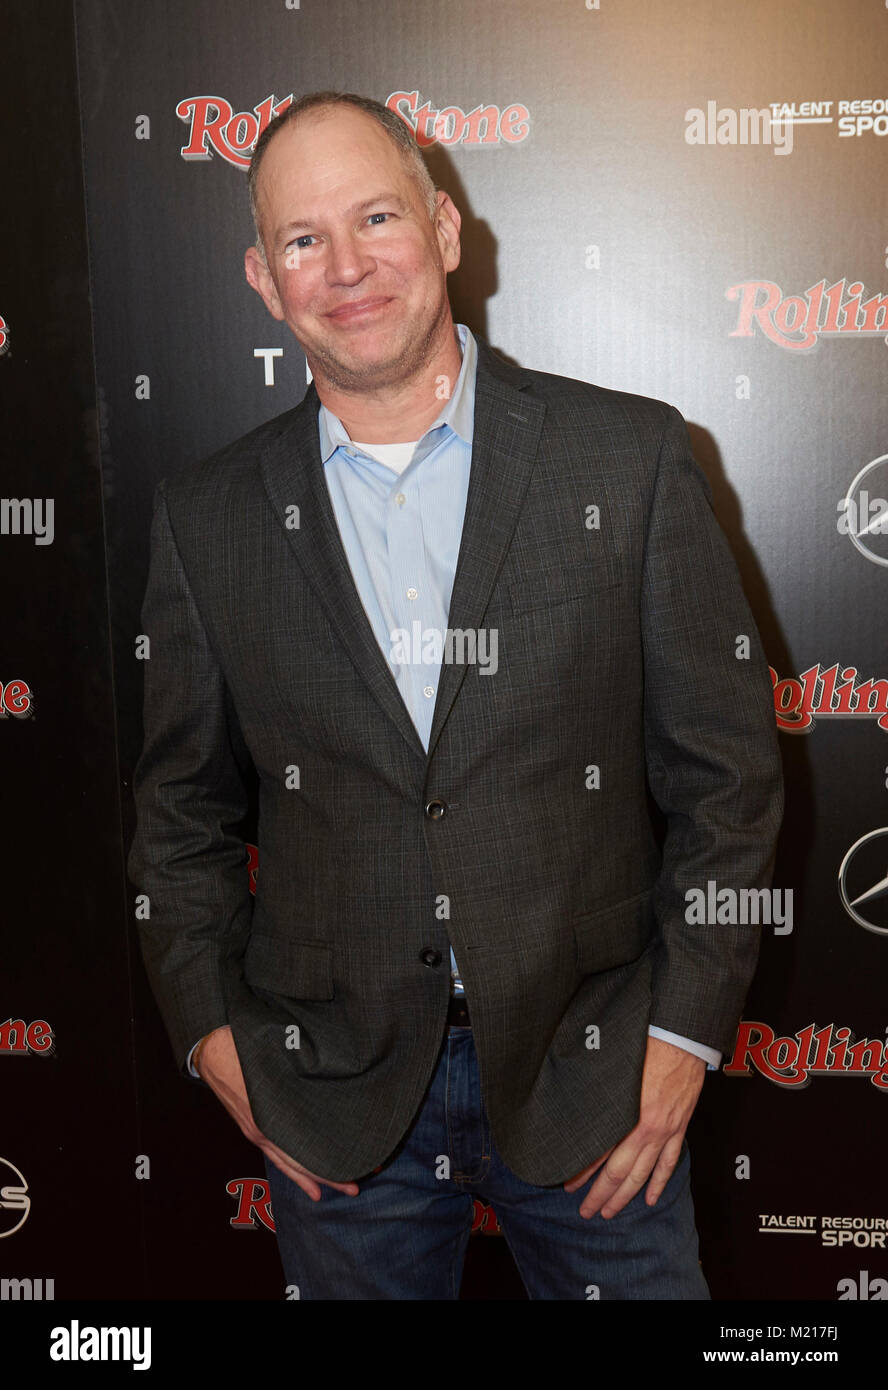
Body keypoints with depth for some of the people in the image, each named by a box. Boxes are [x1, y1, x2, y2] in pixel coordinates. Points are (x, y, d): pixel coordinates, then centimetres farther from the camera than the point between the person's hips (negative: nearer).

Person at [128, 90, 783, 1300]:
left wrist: (685, 1028, -6)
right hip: (333, 1098, 2)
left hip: (592, 1074, -1)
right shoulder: (209, 518, 0)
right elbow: (180, 811, 8)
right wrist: (214, 1033, 1)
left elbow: (727, 766, -3)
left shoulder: (632, 457, -6)